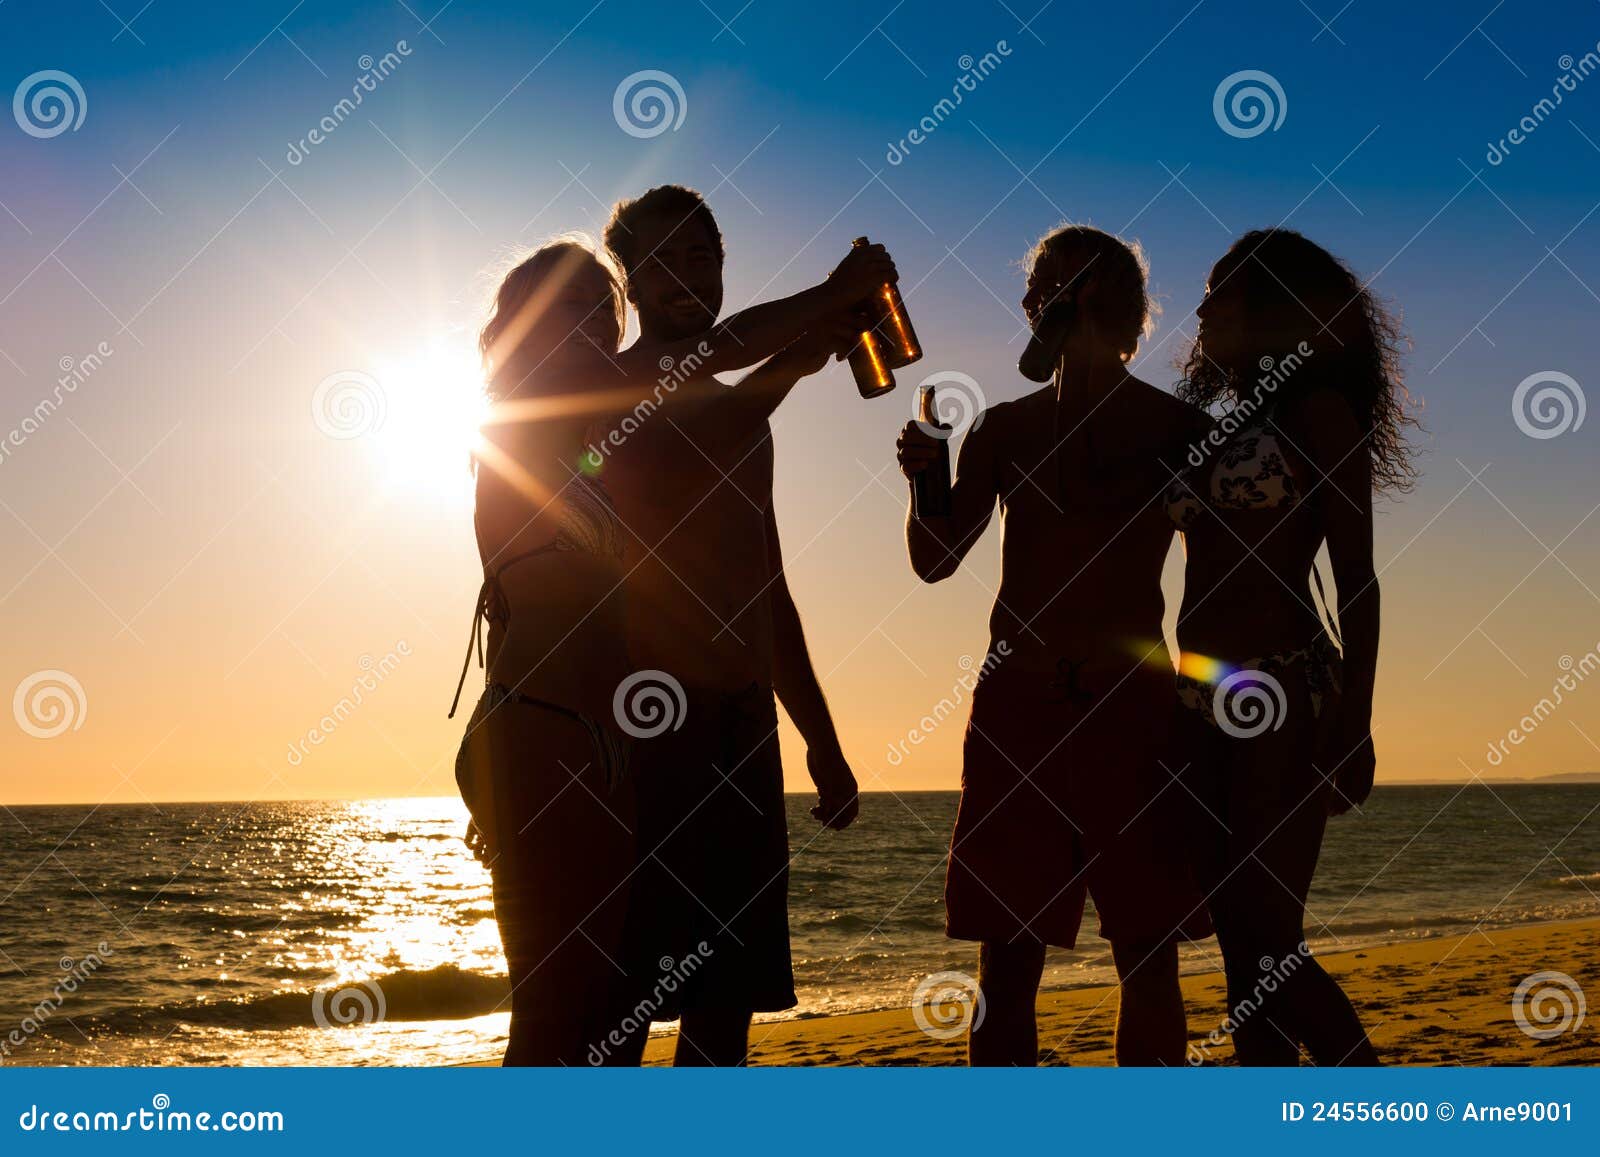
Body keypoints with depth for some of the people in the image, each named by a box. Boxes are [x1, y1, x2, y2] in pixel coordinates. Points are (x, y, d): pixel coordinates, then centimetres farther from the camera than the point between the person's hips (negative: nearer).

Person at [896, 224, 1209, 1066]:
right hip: (1015, 703, 2)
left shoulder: (1173, 427, 4)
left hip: (1131, 705, -2)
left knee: (1149, 955, 1)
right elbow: (936, 561, 6)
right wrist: (925, 482, -11)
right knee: (1006, 956, 3)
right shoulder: (1005, 428, 10)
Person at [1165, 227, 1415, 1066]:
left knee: (1268, 934, -10)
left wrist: (1354, 726, -13)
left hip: (1288, 697, -7)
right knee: (1241, 942, 8)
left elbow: (1356, 581, -7)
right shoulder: (1203, 427, 17)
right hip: (1202, 705, 7)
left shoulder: (1319, 414, -2)